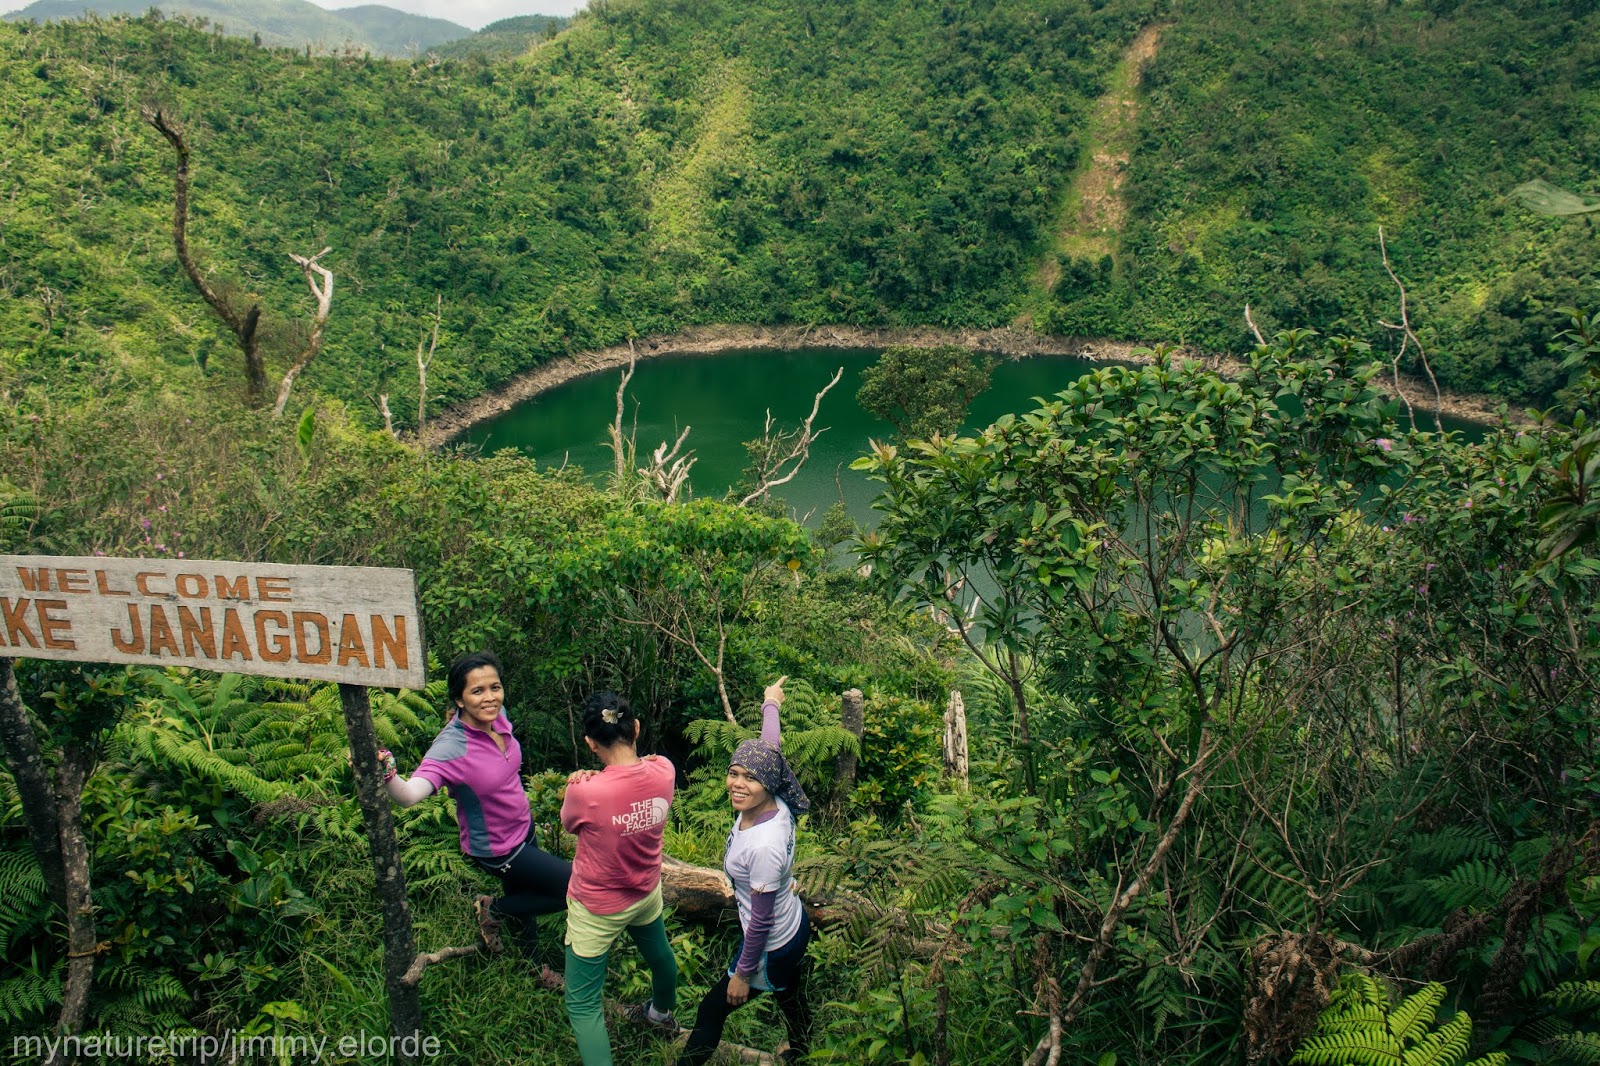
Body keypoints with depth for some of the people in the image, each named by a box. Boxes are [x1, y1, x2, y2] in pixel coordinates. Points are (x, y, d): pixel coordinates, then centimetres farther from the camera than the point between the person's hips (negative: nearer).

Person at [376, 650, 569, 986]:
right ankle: (492, 909, 14)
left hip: (523, 829, 6)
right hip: (496, 850, -6)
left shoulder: (497, 716, -15)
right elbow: (409, 794, -48)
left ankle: (533, 965, 54)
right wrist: (385, 772, -67)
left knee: (524, 901, 28)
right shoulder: (451, 747, -34)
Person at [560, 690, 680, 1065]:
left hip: (597, 908, -6)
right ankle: (662, 1013, 63)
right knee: (658, 953, 34)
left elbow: (569, 823, -12)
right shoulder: (663, 770, -21)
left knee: (582, 1005, 10)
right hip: (647, 893, 6)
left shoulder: (586, 792, -35)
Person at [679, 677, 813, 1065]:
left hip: (773, 947, -8)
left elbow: (761, 920, -28)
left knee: (713, 1009, 12)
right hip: (796, 927, 8)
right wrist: (770, 705, 20)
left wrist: (742, 973, -14)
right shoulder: (773, 802, -16)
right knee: (792, 1001, 30)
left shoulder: (765, 845, -38)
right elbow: (772, 749, 3)